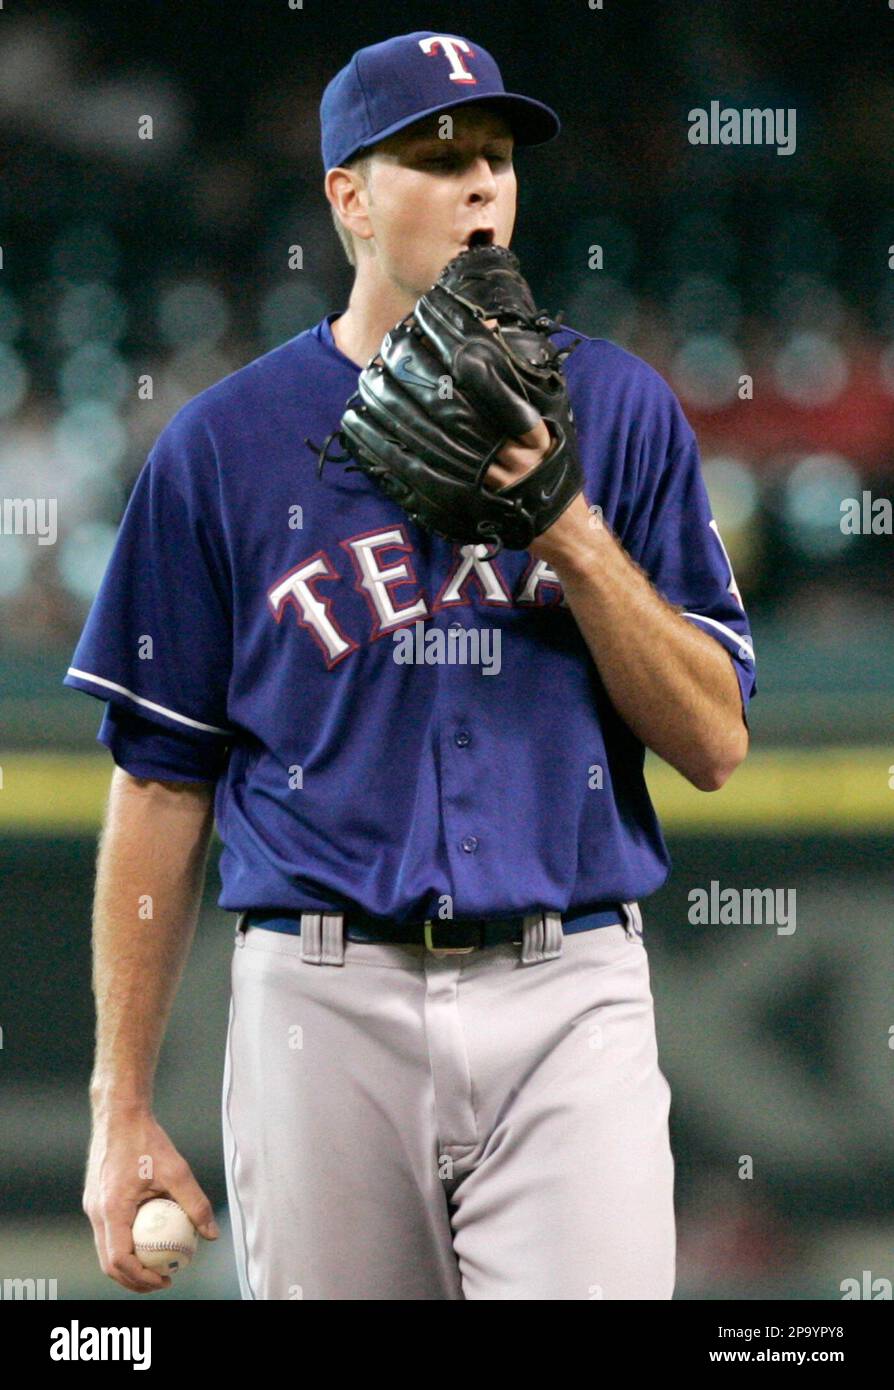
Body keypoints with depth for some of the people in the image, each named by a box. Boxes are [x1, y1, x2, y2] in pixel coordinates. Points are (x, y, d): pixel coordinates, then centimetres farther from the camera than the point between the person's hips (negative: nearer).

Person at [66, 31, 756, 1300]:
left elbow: (714, 745, 4)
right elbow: (162, 785, 6)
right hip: (326, 1005, 0)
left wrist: (571, 528, -10)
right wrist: (123, 1110, 3)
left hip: (570, 1004, 0)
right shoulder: (227, 444, 6)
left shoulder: (615, 410, 8)